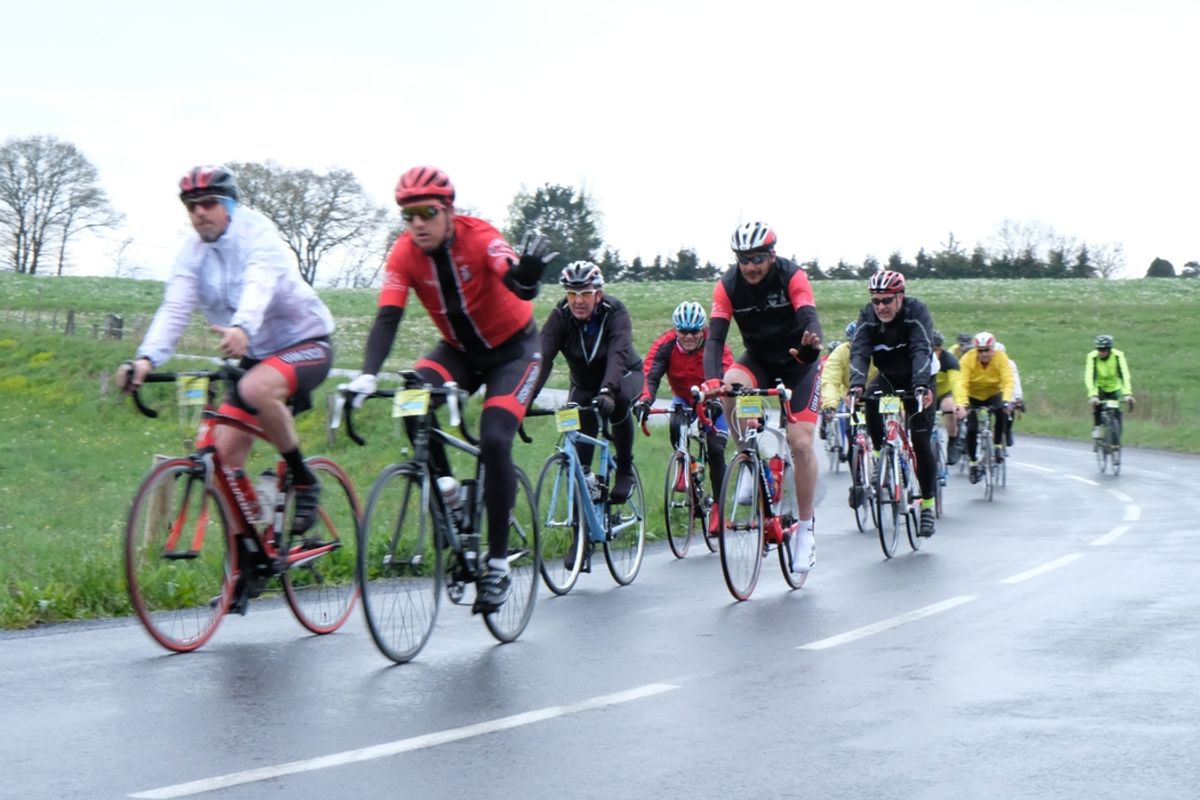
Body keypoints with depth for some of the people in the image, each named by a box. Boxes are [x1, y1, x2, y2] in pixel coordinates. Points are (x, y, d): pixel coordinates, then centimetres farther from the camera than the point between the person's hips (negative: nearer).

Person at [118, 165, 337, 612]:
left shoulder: (256, 233, -17)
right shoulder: (192, 252, 0)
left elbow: (260, 286, -38)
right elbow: (174, 309, -13)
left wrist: (241, 328, -59)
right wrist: (146, 359, -32)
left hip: (306, 344, -6)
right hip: (256, 356, 7)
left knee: (256, 389, -38)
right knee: (224, 451, -8)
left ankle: (303, 481, -16)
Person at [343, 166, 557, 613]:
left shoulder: (479, 238, -26)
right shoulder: (405, 253, -17)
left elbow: (519, 287, -41)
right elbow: (387, 318, -25)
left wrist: (527, 275, -66)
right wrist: (367, 376, -40)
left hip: (512, 348, -4)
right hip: (460, 350, 4)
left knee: (494, 441, -22)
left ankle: (497, 564, -11)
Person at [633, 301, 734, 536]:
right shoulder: (665, 345, -24)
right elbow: (650, 376, -35)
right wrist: (644, 400, -56)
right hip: (684, 400, 2)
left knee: (715, 450, -16)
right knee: (676, 428, -30)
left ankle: (718, 506, -3)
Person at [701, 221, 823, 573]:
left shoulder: (792, 277, -22)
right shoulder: (728, 286, -16)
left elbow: (810, 318, -36)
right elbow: (715, 337, -23)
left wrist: (811, 343, -60)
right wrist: (712, 378, -42)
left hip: (798, 363, -2)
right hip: (759, 360, 2)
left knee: (801, 443, -15)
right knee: (732, 385, -34)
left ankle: (806, 529, -1)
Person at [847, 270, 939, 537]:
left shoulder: (916, 312, -25)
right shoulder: (868, 316, -17)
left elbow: (922, 350, -37)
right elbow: (859, 352, -28)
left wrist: (921, 386, -53)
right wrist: (856, 384, -46)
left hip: (918, 378, -3)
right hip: (888, 376, 3)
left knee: (921, 440, -12)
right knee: (871, 398, -32)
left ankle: (928, 505, -4)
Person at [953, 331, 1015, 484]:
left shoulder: (1001, 358, -21)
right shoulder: (967, 359, -24)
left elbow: (1007, 381, -31)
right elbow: (962, 383, -33)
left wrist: (1007, 400, -49)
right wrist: (961, 404, -49)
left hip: (994, 394, 0)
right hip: (973, 396, 0)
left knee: (1002, 411, -32)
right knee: (972, 429, -16)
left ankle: (998, 446, -14)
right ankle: (973, 463, 4)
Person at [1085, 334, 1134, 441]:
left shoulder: (1118, 356, -25)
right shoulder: (1092, 357, -26)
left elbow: (1125, 375, -33)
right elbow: (1089, 377, -34)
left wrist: (1128, 394, -45)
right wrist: (1093, 395, -48)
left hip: (1114, 387, 1)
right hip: (1100, 387, -1)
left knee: (1116, 411, -13)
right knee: (1097, 404, -28)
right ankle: (1097, 427, -12)